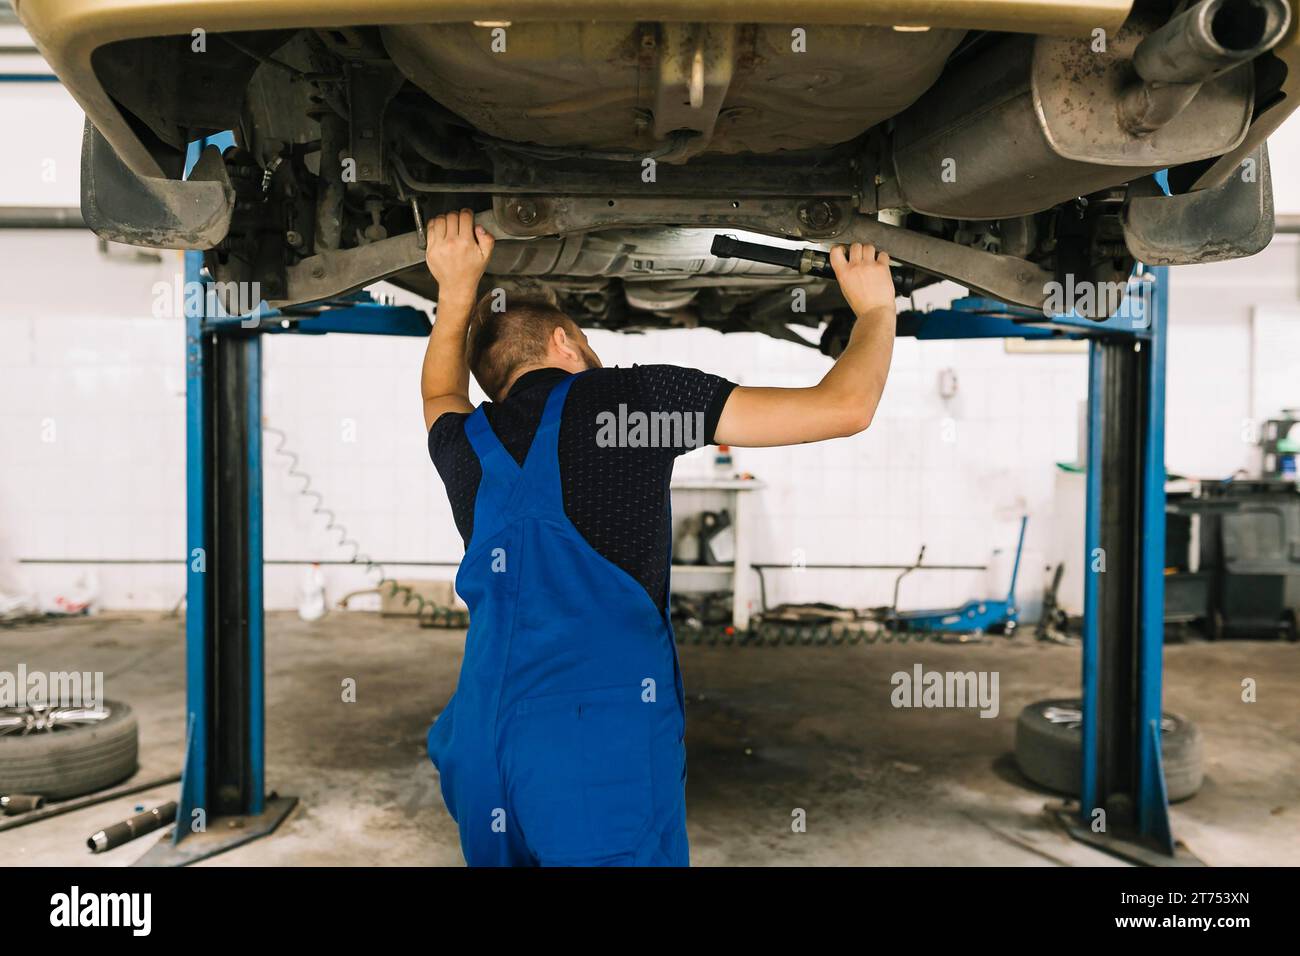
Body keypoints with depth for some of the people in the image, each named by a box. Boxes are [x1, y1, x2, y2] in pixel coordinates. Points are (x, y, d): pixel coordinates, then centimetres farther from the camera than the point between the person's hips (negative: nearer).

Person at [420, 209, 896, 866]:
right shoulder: (628, 394, 1)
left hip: (480, 751, 5)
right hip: (606, 747, -4)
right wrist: (875, 309, 19)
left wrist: (457, 291, 44)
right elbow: (844, 409, 2)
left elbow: (441, 397, 43)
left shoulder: (466, 443, 13)